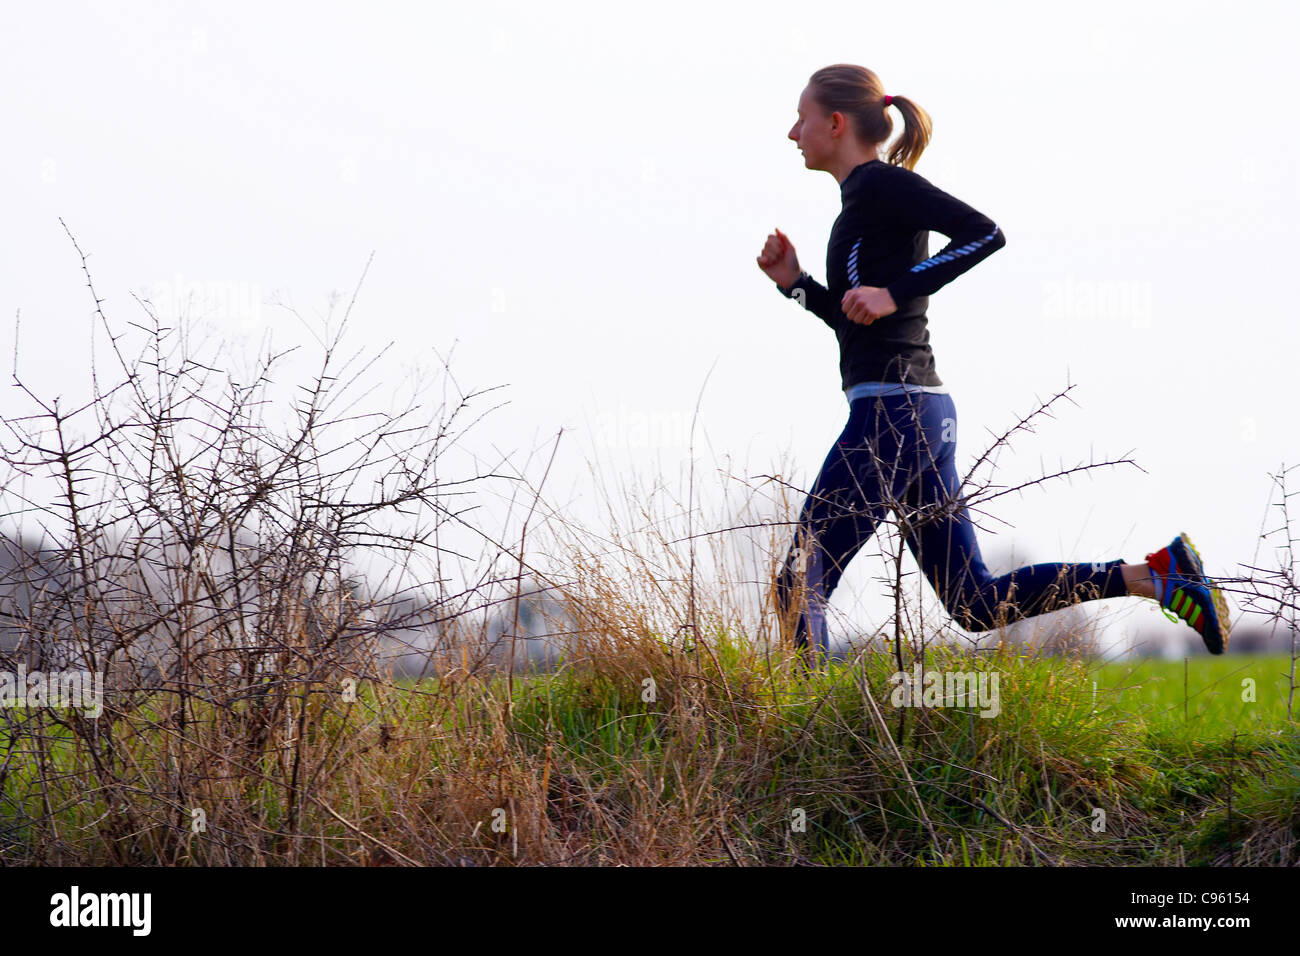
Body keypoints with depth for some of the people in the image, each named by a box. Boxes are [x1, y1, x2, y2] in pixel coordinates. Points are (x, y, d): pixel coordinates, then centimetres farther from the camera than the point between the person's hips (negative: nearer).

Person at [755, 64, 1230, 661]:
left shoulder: (880, 183, -5)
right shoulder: (863, 199, 22)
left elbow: (983, 233, -18)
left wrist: (894, 293, -20)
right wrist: (795, 284, 17)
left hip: (893, 412, -10)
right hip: (924, 412, 10)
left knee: (802, 580, -7)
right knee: (976, 605, 8)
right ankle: (1157, 576, 6)